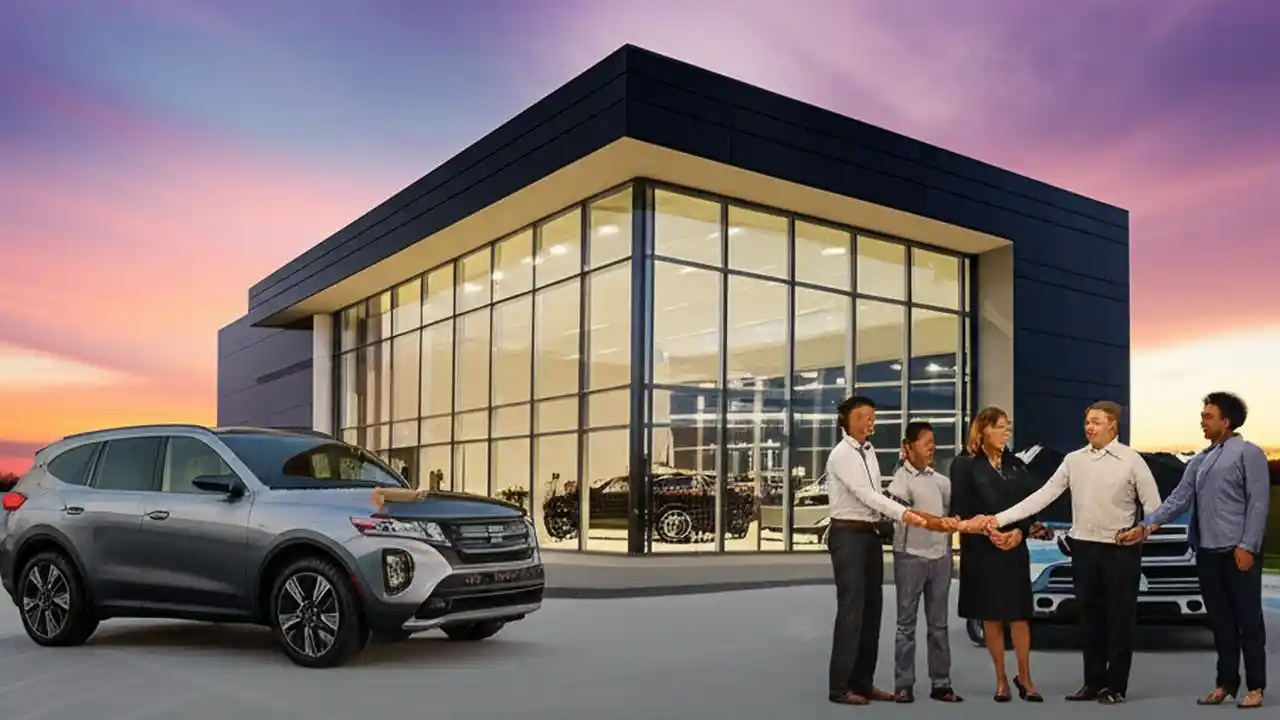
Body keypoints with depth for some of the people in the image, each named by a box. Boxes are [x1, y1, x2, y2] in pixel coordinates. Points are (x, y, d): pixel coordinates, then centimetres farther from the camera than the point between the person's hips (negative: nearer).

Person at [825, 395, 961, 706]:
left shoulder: (869, 451, 13)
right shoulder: (841, 454, -13)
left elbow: (876, 495, 13)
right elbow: (865, 494, -22)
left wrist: (913, 514, 1)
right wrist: (906, 515, -28)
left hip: (870, 534, 9)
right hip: (848, 535, -9)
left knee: (872, 608, 11)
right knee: (851, 609, -8)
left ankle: (863, 681, 20)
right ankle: (839, 687, 0)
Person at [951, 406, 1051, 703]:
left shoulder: (1016, 464, 11)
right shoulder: (964, 464, -2)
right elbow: (960, 509, -6)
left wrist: (1019, 532, -9)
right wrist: (988, 533, -15)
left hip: (1016, 549, 3)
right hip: (981, 550, -3)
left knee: (1019, 615, 1)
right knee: (991, 616, 4)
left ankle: (1024, 677, 15)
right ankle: (1001, 679, 14)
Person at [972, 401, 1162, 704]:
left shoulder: (1131, 460, -5)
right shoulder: (1073, 460, 5)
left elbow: (1153, 505, -2)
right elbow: (1043, 496, 3)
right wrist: (1001, 519, -4)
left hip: (1121, 551, -4)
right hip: (1084, 549, 4)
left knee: (1119, 620, 4)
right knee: (1090, 619, 11)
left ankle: (1115, 686, 14)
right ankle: (1093, 682, 22)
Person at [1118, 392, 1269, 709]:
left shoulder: (1248, 453, -3)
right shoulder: (1198, 461, 15)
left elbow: (1258, 503, -9)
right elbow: (1178, 499, 9)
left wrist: (1247, 546, -16)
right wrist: (1145, 527, -2)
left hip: (1238, 551, -6)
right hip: (1207, 551, 6)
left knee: (1248, 619, 1)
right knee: (1220, 620, 11)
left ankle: (1255, 686, 10)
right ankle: (1226, 682, 19)